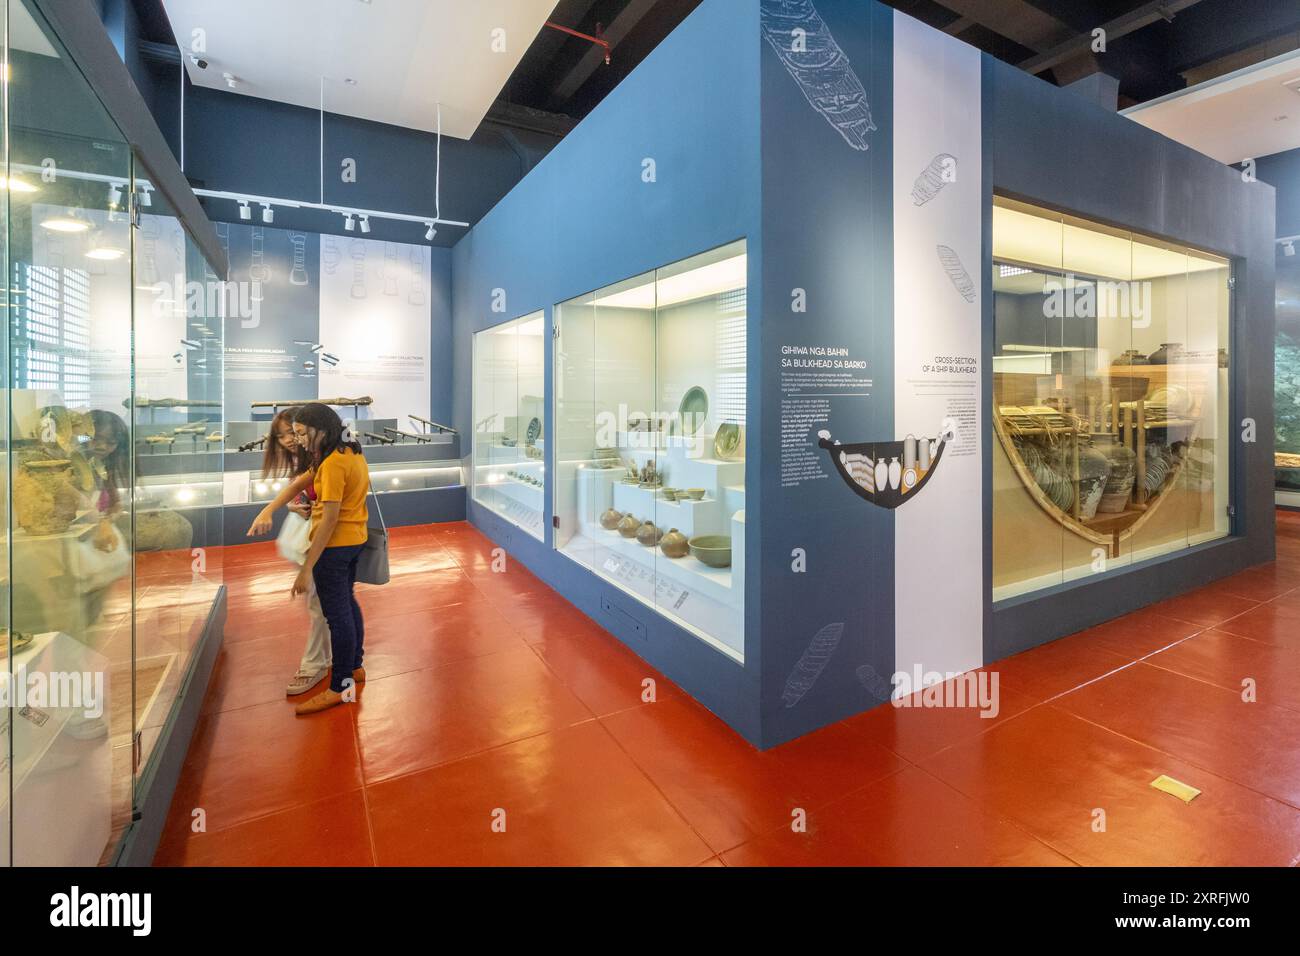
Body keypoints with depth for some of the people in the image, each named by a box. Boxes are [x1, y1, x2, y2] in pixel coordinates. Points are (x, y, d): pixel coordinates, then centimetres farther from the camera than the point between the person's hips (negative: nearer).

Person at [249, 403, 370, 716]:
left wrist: (306, 570, -21)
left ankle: (340, 687, 13)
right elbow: (301, 482, 5)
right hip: (355, 539, 10)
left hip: (334, 544, -10)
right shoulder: (351, 451, 6)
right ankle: (355, 666, 37)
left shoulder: (334, 462, -22)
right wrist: (267, 511, -9)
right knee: (347, 602, 22)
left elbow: (330, 518, -24)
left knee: (337, 613, 1)